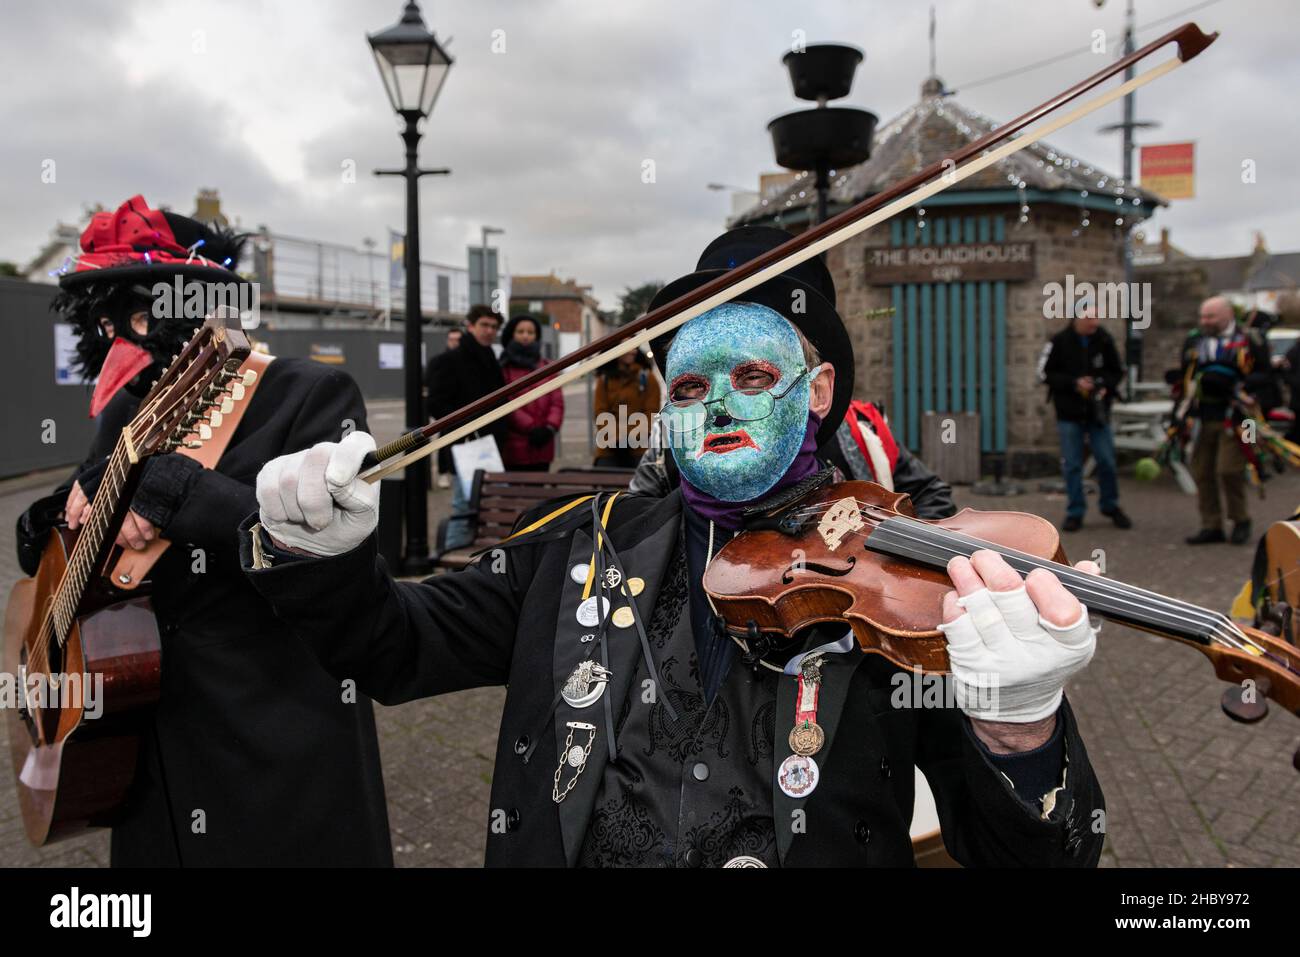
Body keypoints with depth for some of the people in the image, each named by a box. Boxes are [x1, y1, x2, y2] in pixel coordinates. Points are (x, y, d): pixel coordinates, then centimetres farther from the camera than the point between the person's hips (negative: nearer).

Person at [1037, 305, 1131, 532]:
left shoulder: (1104, 341, -1)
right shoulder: (1059, 342, -7)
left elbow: (1117, 372, 10)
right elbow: (1045, 372, -5)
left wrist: (1105, 386, -10)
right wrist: (1074, 383, -15)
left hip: (1098, 412, 2)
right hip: (1069, 413, -1)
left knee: (1106, 461, 2)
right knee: (1072, 464, 3)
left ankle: (1111, 507, 22)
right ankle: (1075, 512, 13)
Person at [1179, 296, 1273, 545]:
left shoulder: (1249, 340, -1)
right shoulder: (1194, 341, 13)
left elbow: (1264, 376, -4)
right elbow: (1184, 379, 20)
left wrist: (1235, 386, -19)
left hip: (1233, 419, -5)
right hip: (1203, 419, 5)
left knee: (1229, 470, -10)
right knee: (1202, 472, 5)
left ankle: (1241, 520, 12)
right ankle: (1211, 526, 15)